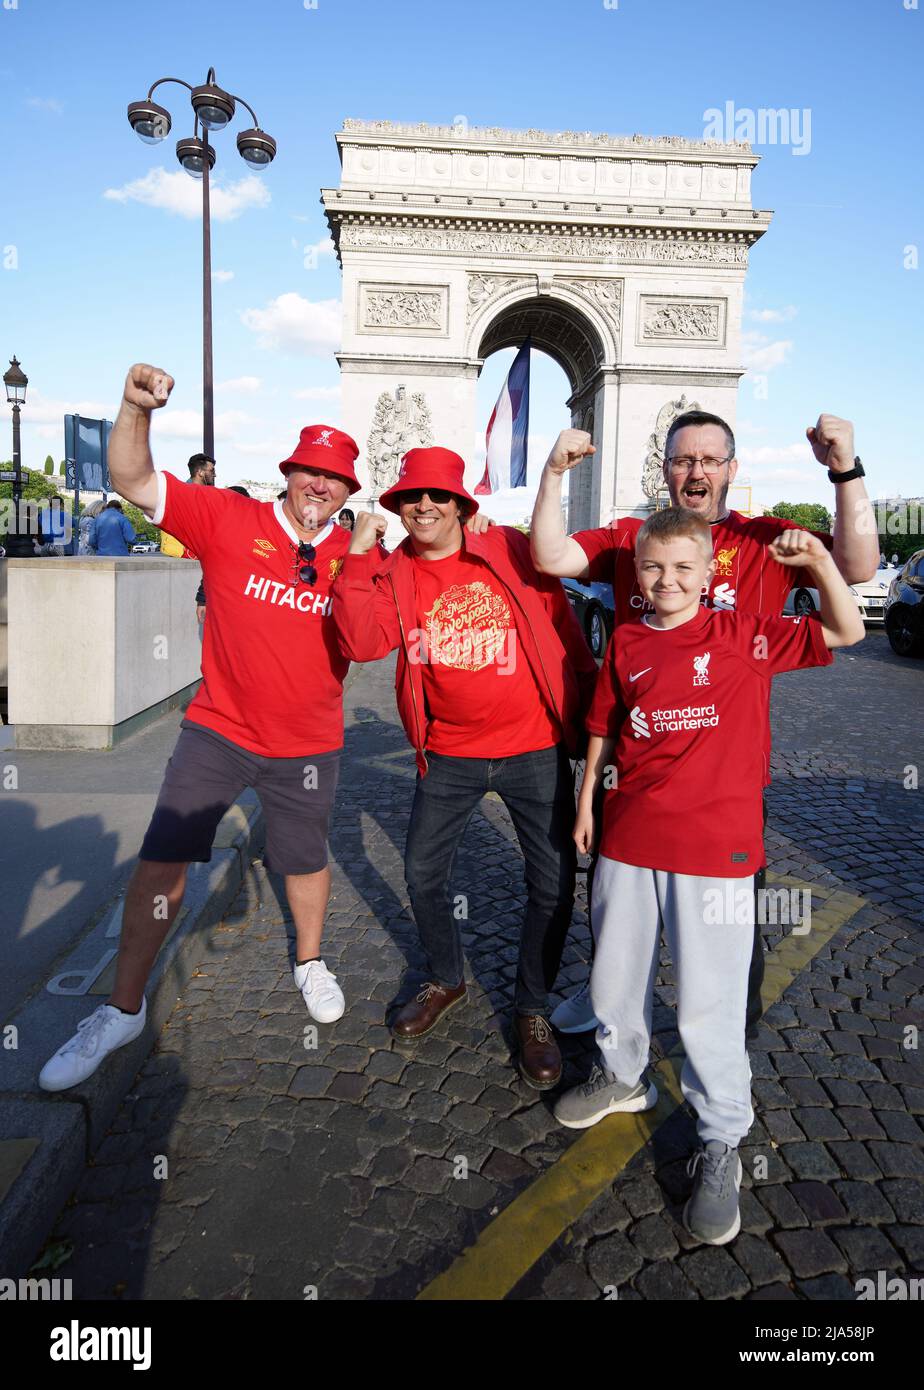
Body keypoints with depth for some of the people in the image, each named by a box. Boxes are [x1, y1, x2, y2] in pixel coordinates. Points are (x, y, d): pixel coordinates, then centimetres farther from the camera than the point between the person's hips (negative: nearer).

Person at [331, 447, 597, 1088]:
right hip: (449, 756, 2)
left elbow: (565, 631, 1)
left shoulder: (512, 552, -6)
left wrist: (590, 711, 4)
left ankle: (533, 1010, 26)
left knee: (554, 884, 2)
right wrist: (357, 556, -21)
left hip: (535, 750, -2)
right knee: (423, 873, 11)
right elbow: (363, 643, -17)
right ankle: (447, 980, 40)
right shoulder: (393, 573, 0)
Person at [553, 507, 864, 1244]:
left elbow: (845, 632, -5)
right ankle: (624, 1075, 46)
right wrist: (587, 800, 15)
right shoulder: (626, 644, 6)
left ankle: (721, 1142, 24)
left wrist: (819, 561, -16)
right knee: (615, 976, 18)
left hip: (714, 849, -4)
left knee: (710, 1003, 3)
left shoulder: (744, 635, -2)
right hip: (628, 841, 4)